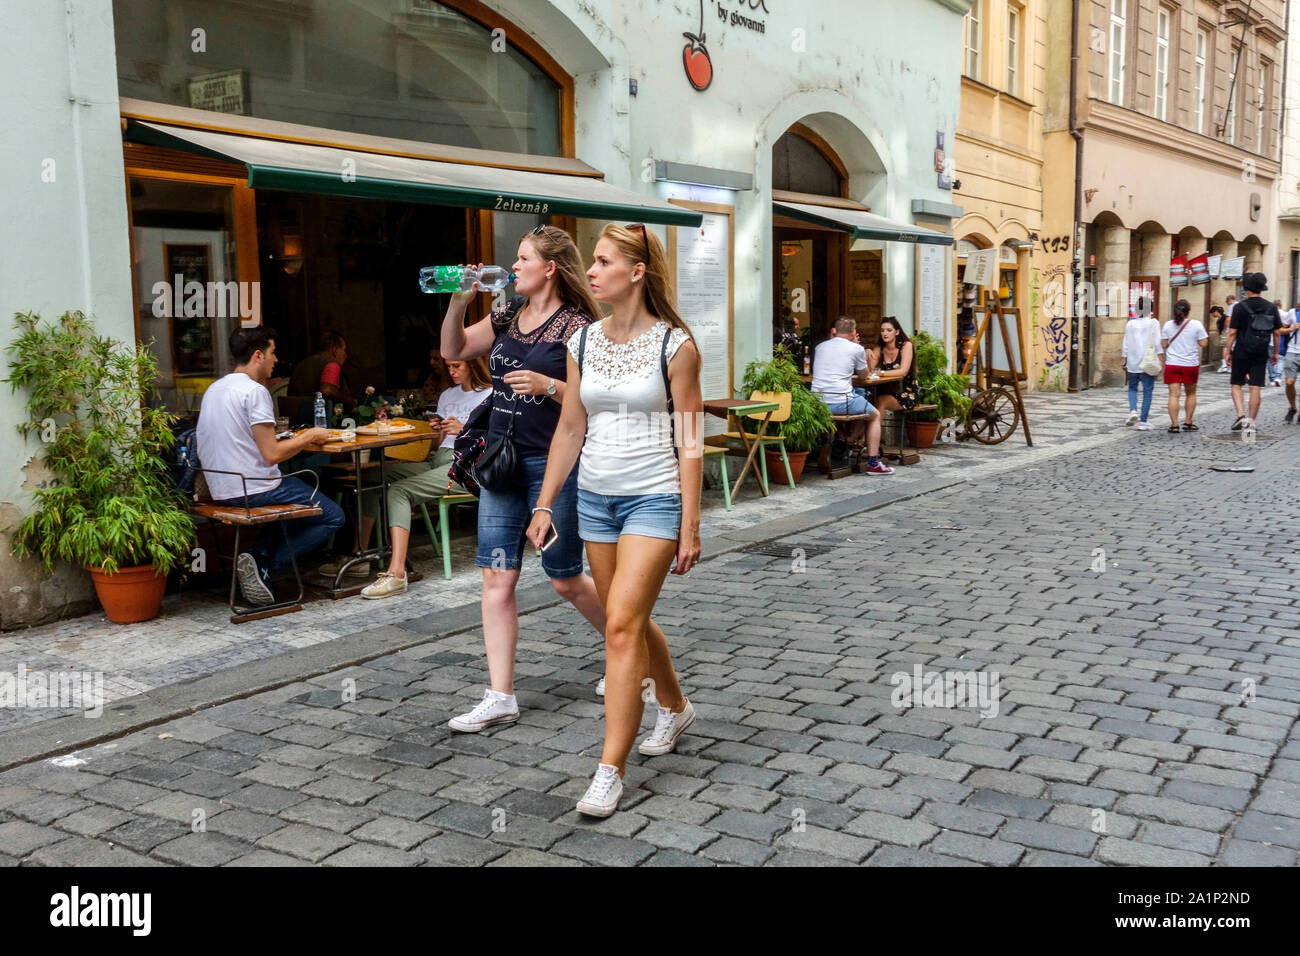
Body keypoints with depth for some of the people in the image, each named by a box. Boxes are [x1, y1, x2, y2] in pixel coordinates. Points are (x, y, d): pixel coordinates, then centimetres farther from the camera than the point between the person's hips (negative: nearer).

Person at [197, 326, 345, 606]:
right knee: (333, 517, 4)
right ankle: (265, 567, -6)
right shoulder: (254, 391, -16)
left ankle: (257, 556, 9)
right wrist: (310, 436, -6)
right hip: (255, 489, -9)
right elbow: (272, 454, -21)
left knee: (301, 504, 30)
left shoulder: (213, 389, 11)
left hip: (220, 490, 9)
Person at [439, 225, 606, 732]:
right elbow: (453, 350, 16)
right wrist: (458, 301, 3)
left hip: (553, 464, -6)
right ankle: (500, 697, 7)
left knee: (566, 580, 5)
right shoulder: (507, 318, 11)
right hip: (501, 461, 7)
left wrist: (547, 386, -24)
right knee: (497, 579, 2)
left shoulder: (575, 325, -9)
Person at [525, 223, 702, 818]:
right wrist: (544, 505, 8)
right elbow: (570, 429, 11)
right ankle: (675, 707, 42)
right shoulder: (583, 342, 6)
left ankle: (610, 771, -5)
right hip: (595, 497, 6)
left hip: (653, 498, -6)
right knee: (629, 620, 16)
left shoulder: (674, 344, -8)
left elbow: (690, 440, -8)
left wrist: (690, 526, -11)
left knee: (622, 625, -12)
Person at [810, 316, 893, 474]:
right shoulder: (856, 349, -1)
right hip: (840, 401, -6)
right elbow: (863, 376, 14)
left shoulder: (820, 347, 13)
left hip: (817, 402, 6)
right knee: (875, 415, 19)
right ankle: (873, 463, 12)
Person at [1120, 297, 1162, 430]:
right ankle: (1143, 421, 1)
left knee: (1132, 387, 20)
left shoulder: (1130, 323, 5)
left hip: (1133, 362, 3)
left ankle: (1133, 410, -5)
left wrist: (1125, 361, 12)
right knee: (1148, 391, 4)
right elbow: (1157, 343, -9)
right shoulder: (1153, 322, -3)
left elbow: (1126, 344, 5)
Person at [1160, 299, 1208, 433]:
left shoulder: (1168, 325, 1)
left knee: (1174, 395, -3)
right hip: (1191, 364, 0)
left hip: (1172, 364, 0)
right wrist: (1207, 336, 17)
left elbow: (1163, 345, 2)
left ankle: (1174, 424, -9)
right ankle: (1188, 423, 18)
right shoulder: (1196, 324, -4)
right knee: (1191, 394, 16)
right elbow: (1203, 343, -2)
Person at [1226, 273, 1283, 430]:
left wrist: (1228, 352, -2)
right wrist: (1275, 352, 16)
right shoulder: (1271, 307, 4)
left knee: (1236, 385, 9)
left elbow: (1232, 332, -9)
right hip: (1262, 353, 3)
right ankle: (1251, 422, 6)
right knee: (1255, 388, 4)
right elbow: (1277, 332, 7)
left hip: (1242, 352, -3)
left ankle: (1241, 415, -9)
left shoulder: (1240, 307, -8)